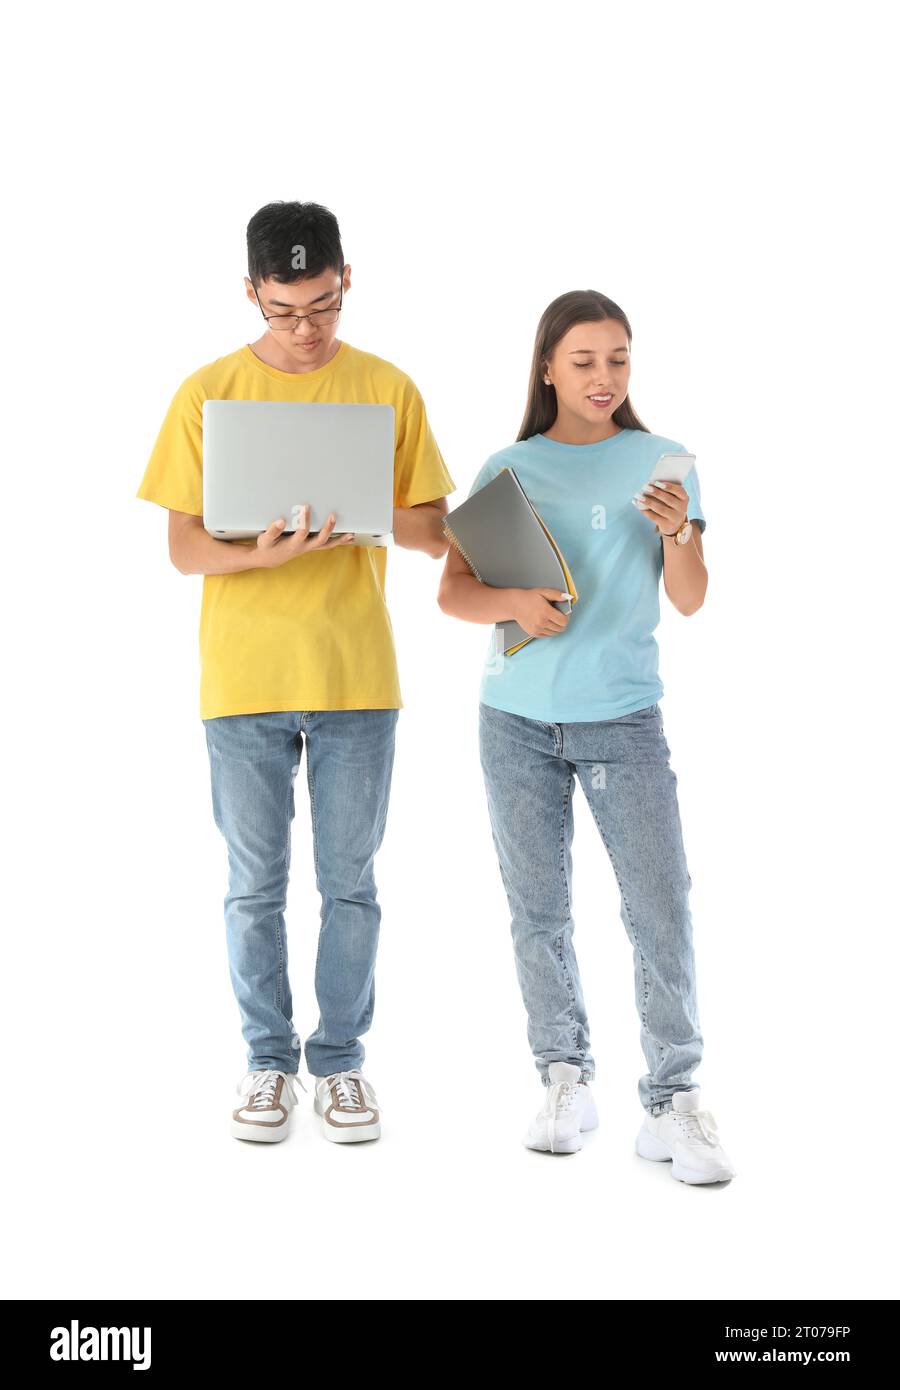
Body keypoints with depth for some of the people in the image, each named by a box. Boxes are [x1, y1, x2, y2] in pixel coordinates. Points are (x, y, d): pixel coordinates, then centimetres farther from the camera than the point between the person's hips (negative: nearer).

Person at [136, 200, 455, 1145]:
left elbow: (435, 533, 3)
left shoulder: (388, 388, 3)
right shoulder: (209, 393, 0)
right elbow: (183, 548, -2)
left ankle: (340, 1058, 23)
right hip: (244, 680, 0)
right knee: (255, 884, 7)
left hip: (358, 677, 1)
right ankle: (268, 1059, 23)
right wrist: (264, 551, -22)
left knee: (349, 882, 8)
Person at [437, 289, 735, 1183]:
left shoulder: (660, 462, 2)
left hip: (623, 717, -1)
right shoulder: (508, 470, 4)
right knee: (538, 908, 8)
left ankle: (672, 1102, 2)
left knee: (661, 910, -7)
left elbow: (689, 601, -3)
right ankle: (565, 1081, 21)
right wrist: (512, 603, -18)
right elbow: (452, 593, 2)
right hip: (518, 718, 2)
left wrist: (680, 535, -22)